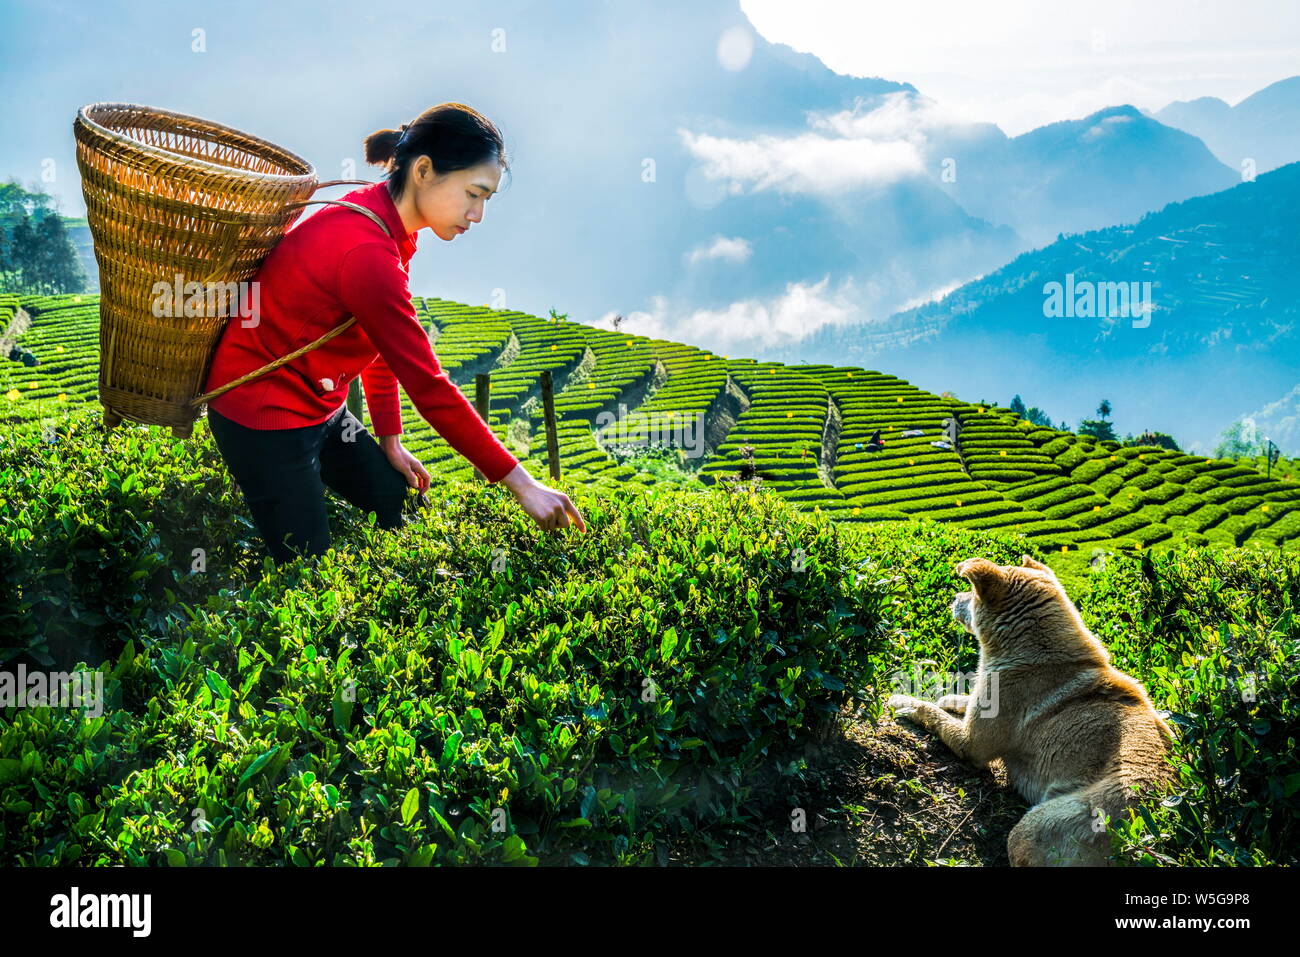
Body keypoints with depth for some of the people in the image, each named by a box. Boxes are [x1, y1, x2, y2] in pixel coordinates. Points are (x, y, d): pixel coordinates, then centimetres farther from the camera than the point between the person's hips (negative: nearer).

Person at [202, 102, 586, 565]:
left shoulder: (383, 222, -1)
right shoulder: (366, 253, -31)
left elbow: (381, 345, 8)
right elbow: (428, 386, -30)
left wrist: (389, 441, 7)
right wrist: (519, 482, -26)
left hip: (320, 404, 9)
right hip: (263, 417, -9)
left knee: (396, 501, 10)